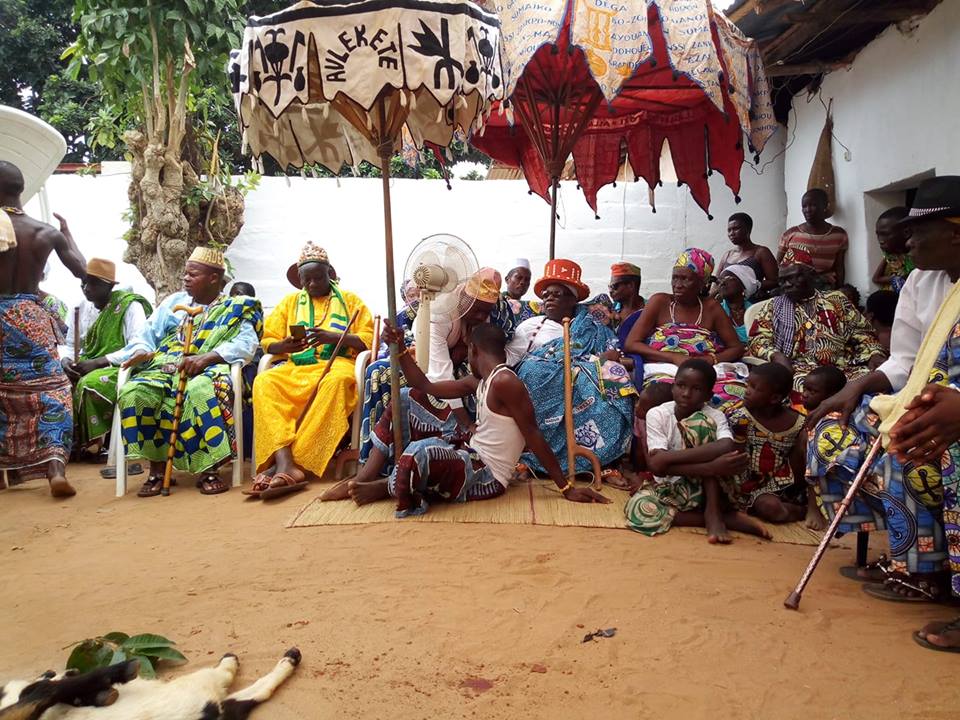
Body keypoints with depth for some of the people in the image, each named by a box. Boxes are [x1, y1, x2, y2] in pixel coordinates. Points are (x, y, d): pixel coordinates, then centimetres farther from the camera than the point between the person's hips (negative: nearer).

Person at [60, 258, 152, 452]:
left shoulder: (130, 306, -10)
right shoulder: (82, 307, 11)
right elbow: (69, 344, 16)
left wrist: (97, 362, -23)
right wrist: (65, 360, -9)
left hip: (119, 369, -7)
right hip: (88, 368, 7)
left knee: (90, 384, -35)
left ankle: (93, 443, -14)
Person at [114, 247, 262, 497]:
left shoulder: (237, 308, 10)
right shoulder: (174, 302, 24)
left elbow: (246, 343, -8)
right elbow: (148, 334, 16)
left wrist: (205, 358, -21)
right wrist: (142, 352, -9)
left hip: (206, 371, -4)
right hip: (164, 367, 4)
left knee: (202, 391, -40)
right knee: (133, 392, -28)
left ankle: (207, 470, -30)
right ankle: (157, 468, -19)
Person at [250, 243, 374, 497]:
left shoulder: (350, 300, 16)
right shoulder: (289, 302, 23)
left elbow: (369, 340, 4)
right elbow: (267, 341, 15)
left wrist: (332, 336, -12)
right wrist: (285, 345, -9)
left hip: (337, 364, -3)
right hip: (296, 368, 3)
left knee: (335, 382, -40)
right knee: (264, 383, -30)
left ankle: (291, 462, -41)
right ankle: (285, 463, -43)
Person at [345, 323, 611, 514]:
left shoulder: (504, 382, -18)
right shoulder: (479, 382, 12)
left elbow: (534, 437, -19)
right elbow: (426, 387, 16)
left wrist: (566, 488, -18)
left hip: (486, 476, -10)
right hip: (471, 459, 10)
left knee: (421, 452, -38)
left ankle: (387, 488, -7)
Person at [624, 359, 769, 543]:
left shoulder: (715, 417, -10)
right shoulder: (657, 414, -12)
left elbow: (727, 448, -34)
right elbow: (655, 464, -25)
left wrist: (668, 457, -36)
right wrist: (711, 468, -36)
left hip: (705, 489, -1)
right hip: (670, 490, 2)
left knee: (700, 424, -22)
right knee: (637, 508, -33)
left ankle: (713, 512, -20)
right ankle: (728, 518, -20)